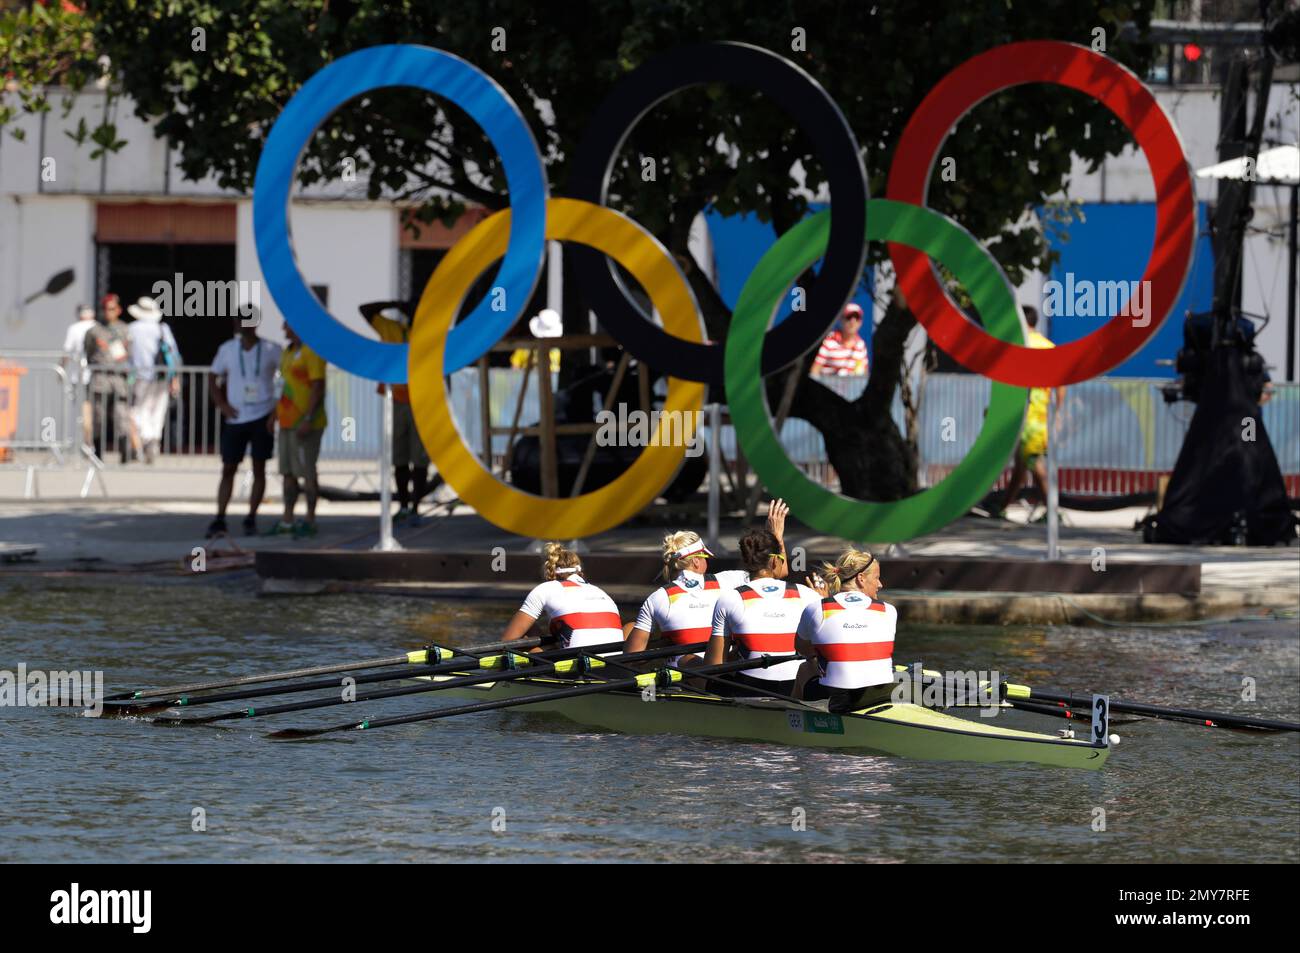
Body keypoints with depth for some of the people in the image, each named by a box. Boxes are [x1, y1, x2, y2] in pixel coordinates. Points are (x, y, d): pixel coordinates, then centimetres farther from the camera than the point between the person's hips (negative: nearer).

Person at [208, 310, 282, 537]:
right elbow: (213, 380, 13)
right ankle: (220, 519, 1)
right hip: (235, 417, 2)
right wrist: (222, 405, -2)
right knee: (228, 469, 0)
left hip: (262, 417, -2)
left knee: (259, 468, 2)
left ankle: (251, 519, 9)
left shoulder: (271, 350, -1)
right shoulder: (227, 349, 5)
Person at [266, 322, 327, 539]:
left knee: (306, 472, -5)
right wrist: (275, 415, 22)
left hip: (304, 425, -9)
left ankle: (310, 521, 0)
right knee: (288, 472, 11)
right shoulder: (289, 351, 17)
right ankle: (287, 520, 15)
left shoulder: (312, 351, -13)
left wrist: (308, 421, -23)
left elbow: (318, 387, -18)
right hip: (288, 422, 9)